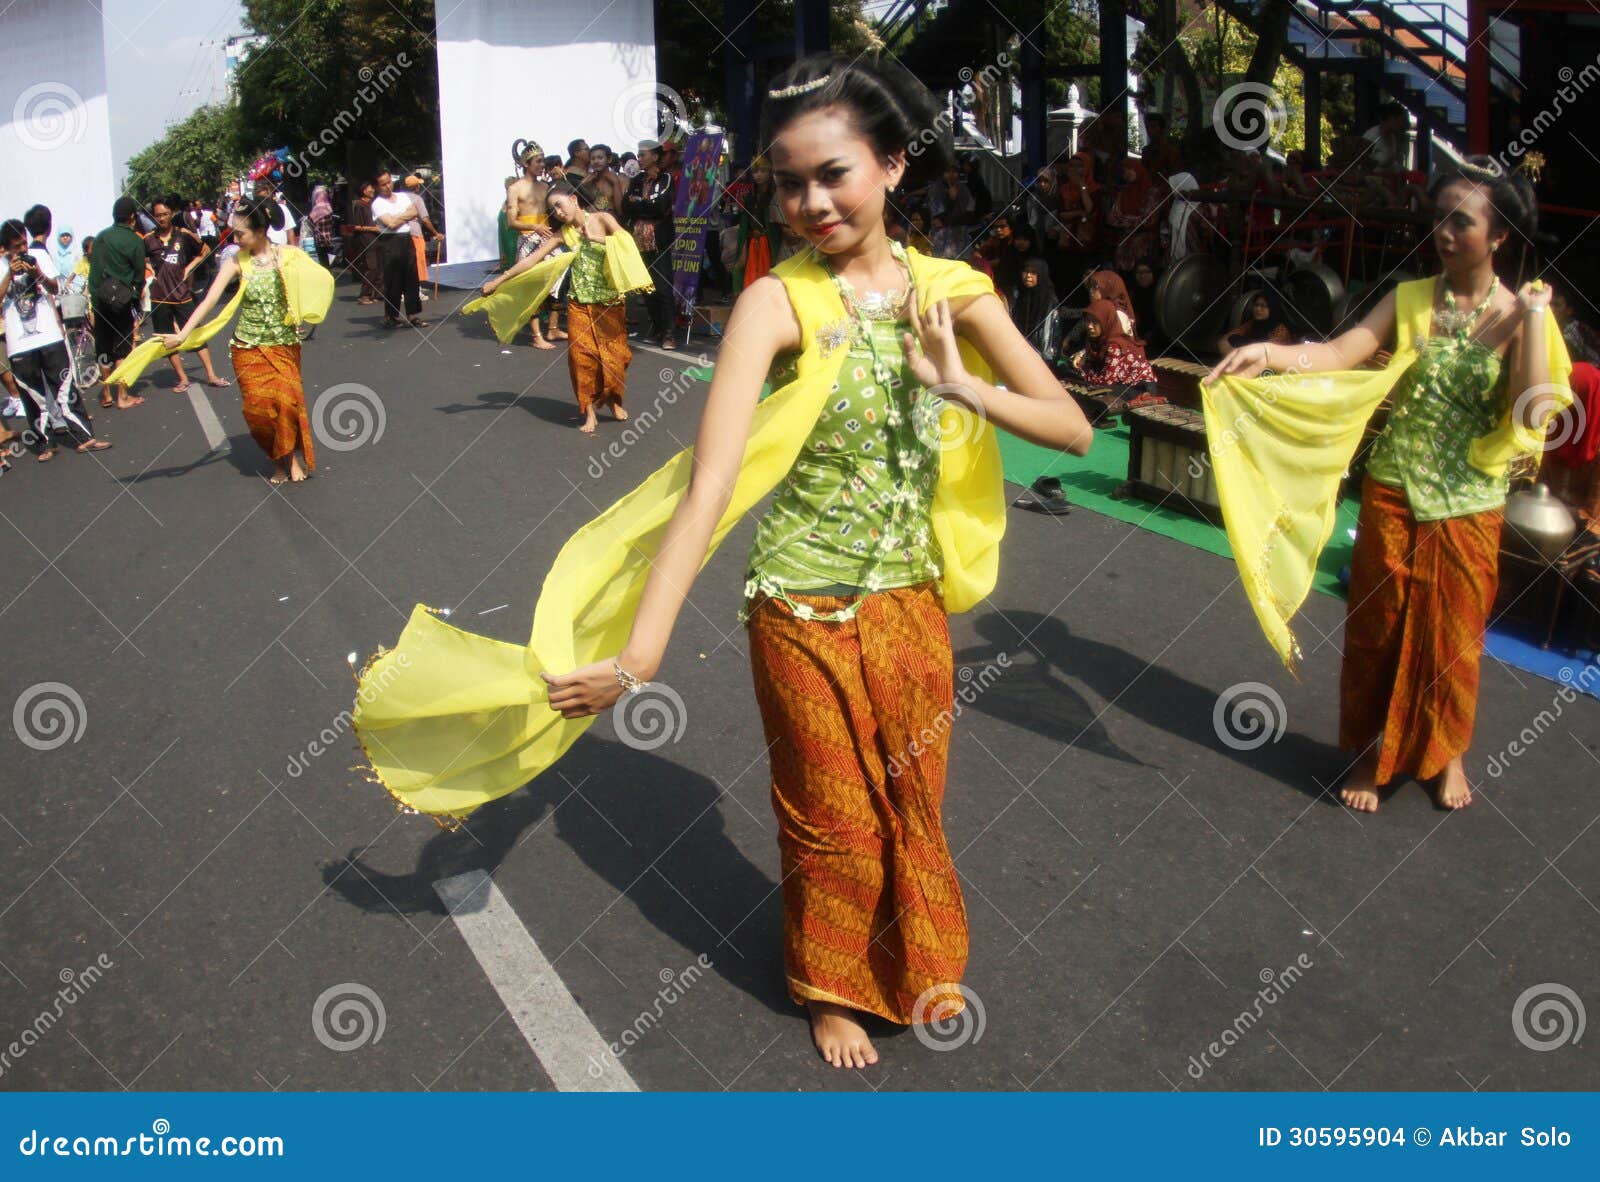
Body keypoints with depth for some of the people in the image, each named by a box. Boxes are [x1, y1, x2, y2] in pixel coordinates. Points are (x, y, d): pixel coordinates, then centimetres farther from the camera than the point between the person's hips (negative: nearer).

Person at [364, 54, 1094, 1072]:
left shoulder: (950, 290, -4)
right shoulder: (779, 302, -16)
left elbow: (1073, 428, -4)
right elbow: (711, 478, -26)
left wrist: (965, 387, -21)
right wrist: (641, 650, -34)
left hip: (915, 606, 4)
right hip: (807, 616, -3)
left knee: (913, 802, 19)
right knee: (834, 818, 14)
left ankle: (915, 964, 48)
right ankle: (833, 985, 42)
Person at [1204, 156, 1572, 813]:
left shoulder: (1522, 315, -4)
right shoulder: (1409, 301, -1)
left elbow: (1532, 414, -16)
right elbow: (1338, 355, -16)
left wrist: (1531, 317, -17)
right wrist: (1268, 355, -32)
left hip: (1467, 508, -1)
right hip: (1392, 495, 1)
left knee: (1452, 635, 11)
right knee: (1376, 628, 9)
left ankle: (1446, 753, 33)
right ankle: (1371, 752, 27)